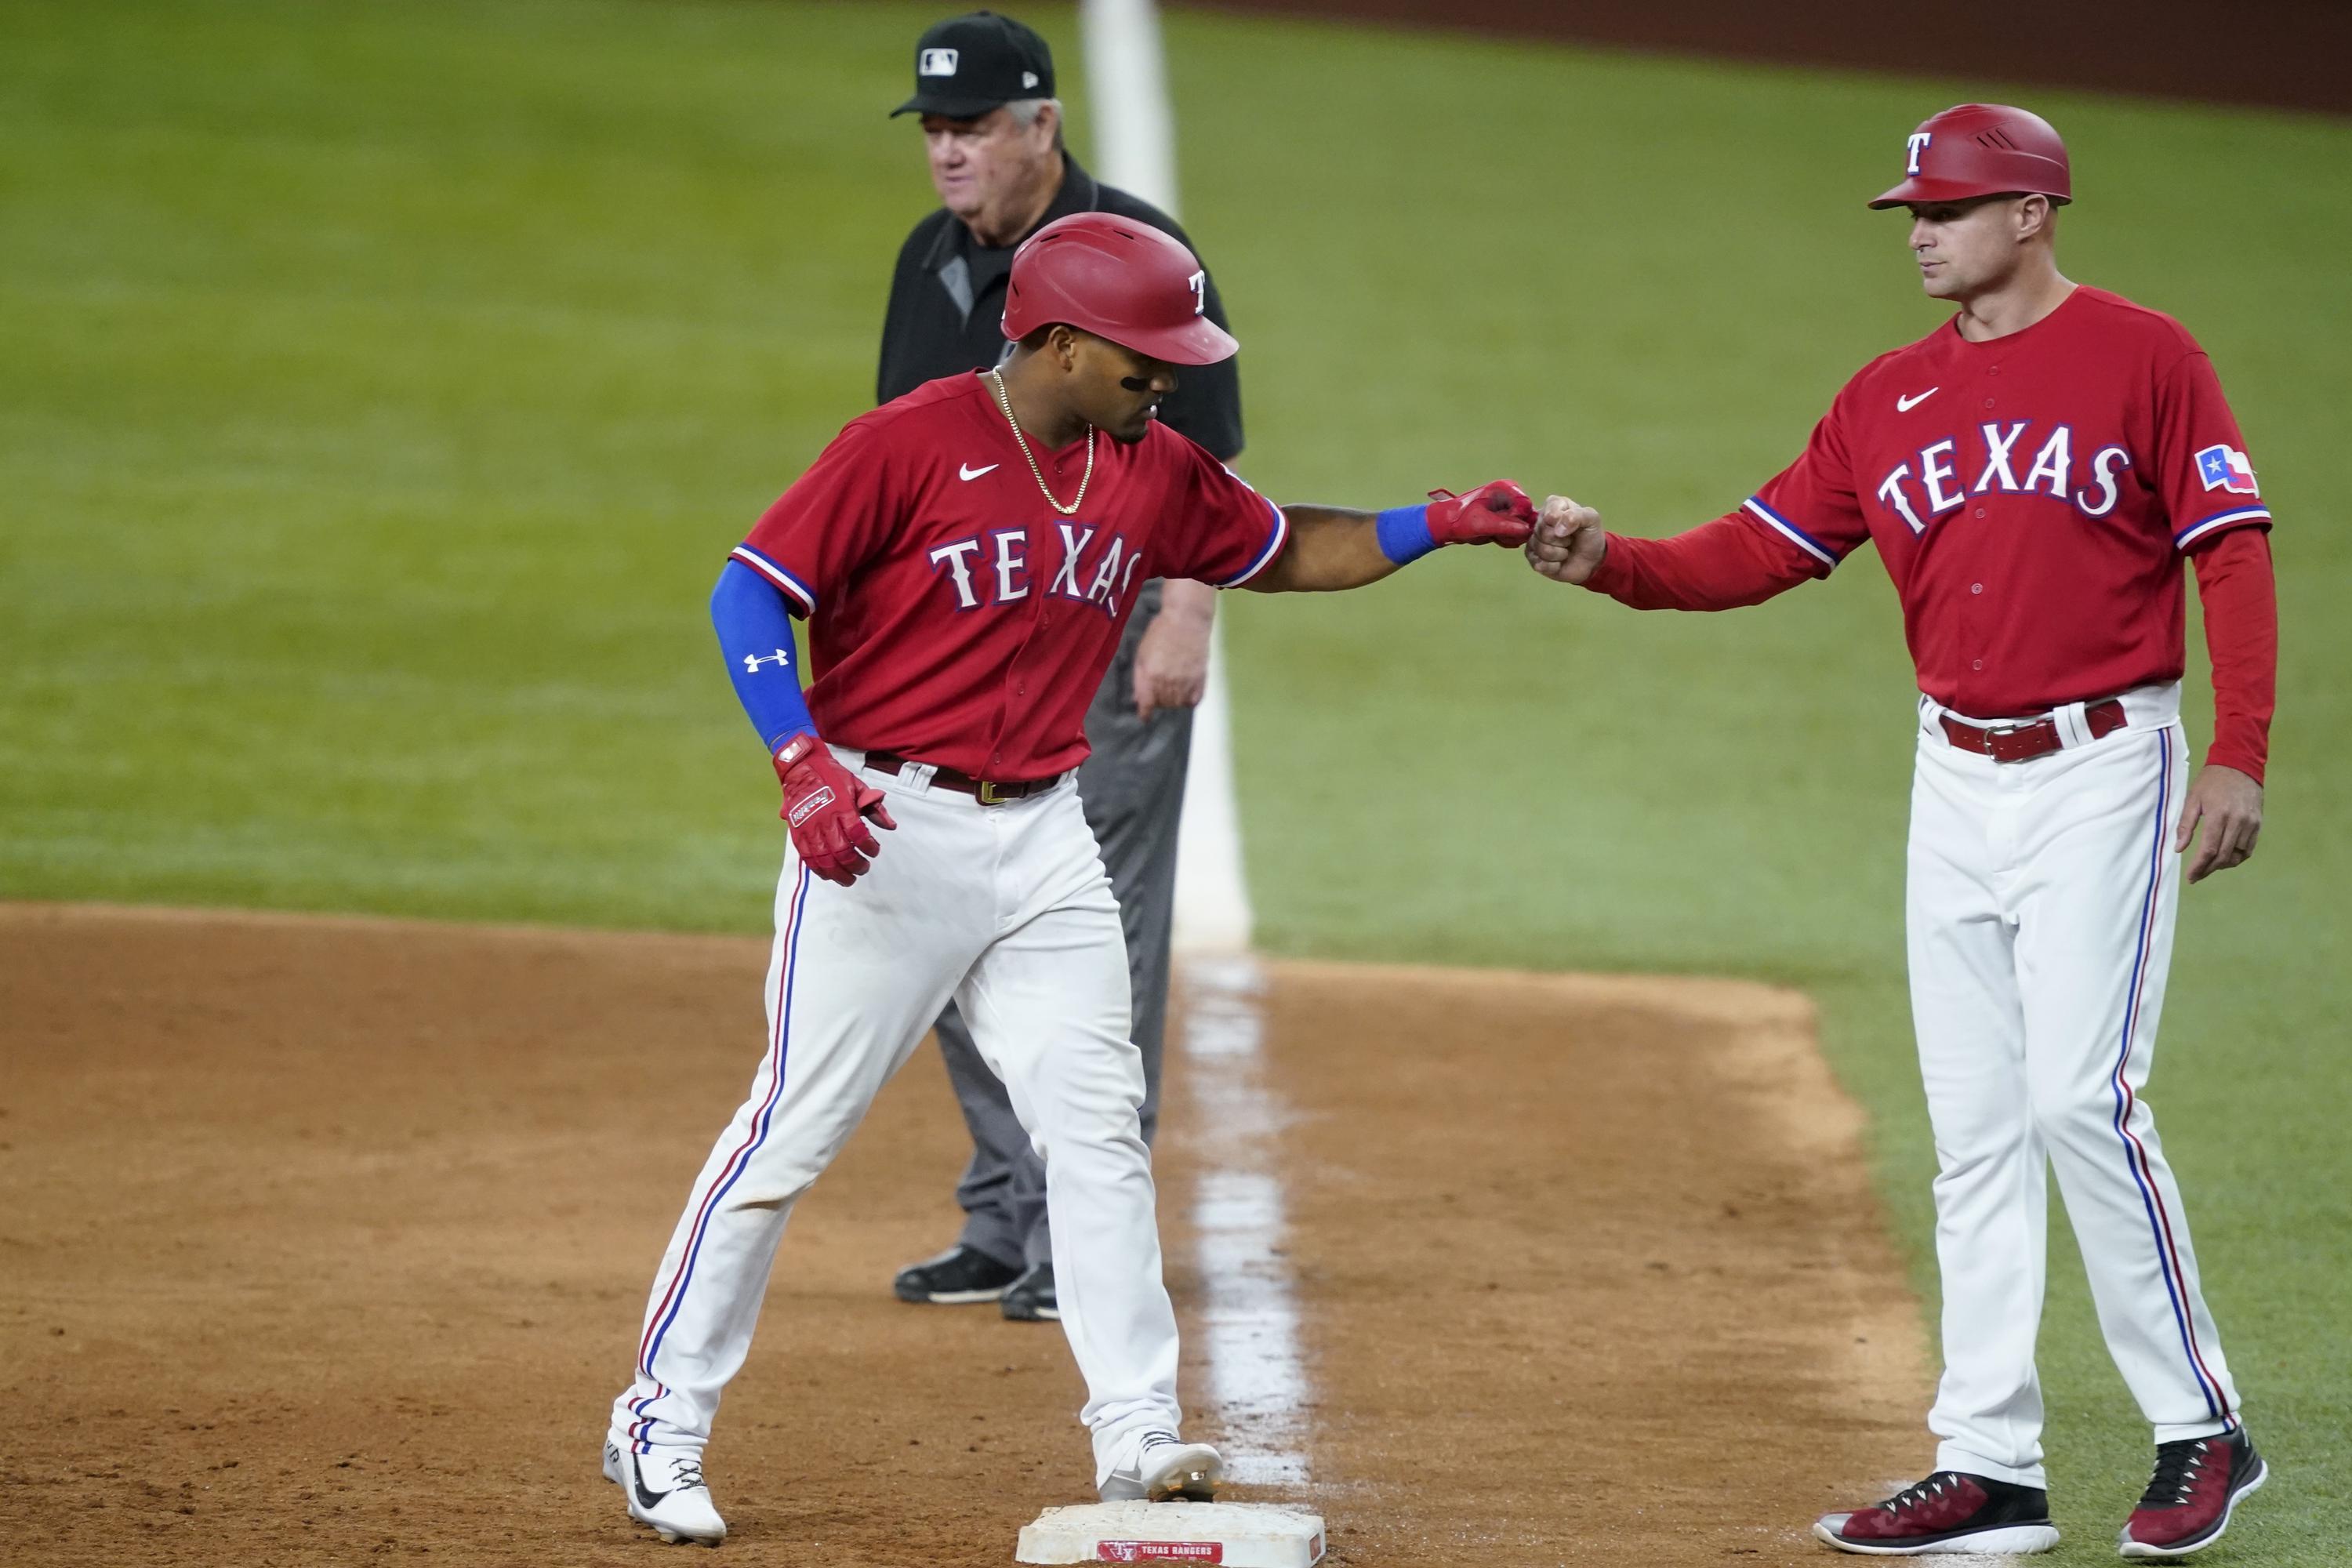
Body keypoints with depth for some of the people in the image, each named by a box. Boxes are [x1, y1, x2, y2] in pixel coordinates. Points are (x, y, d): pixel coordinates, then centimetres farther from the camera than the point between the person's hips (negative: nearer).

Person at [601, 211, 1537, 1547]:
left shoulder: (1156, 474, 7)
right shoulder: (911, 443, -14)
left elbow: (1287, 552, 21)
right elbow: (750, 593, -14)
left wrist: (1438, 526, 6)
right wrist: (802, 762, -26)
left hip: (1045, 842, 6)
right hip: (887, 829, -6)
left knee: (1099, 1126, 1)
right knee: (798, 1125, -3)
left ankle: (1139, 1434, 5)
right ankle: (661, 1424, 6)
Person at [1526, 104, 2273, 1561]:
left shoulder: (2144, 359, -6)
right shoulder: (1890, 398, 10)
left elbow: (2234, 555, -9)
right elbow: (1755, 551, 6)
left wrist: (2239, 756, -16)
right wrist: (1611, 558, -11)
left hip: (2102, 771, -6)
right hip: (1958, 782, 6)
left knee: (2082, 1096, -14)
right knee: (1975, 1131, 5)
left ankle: (2201, 1427, -3)